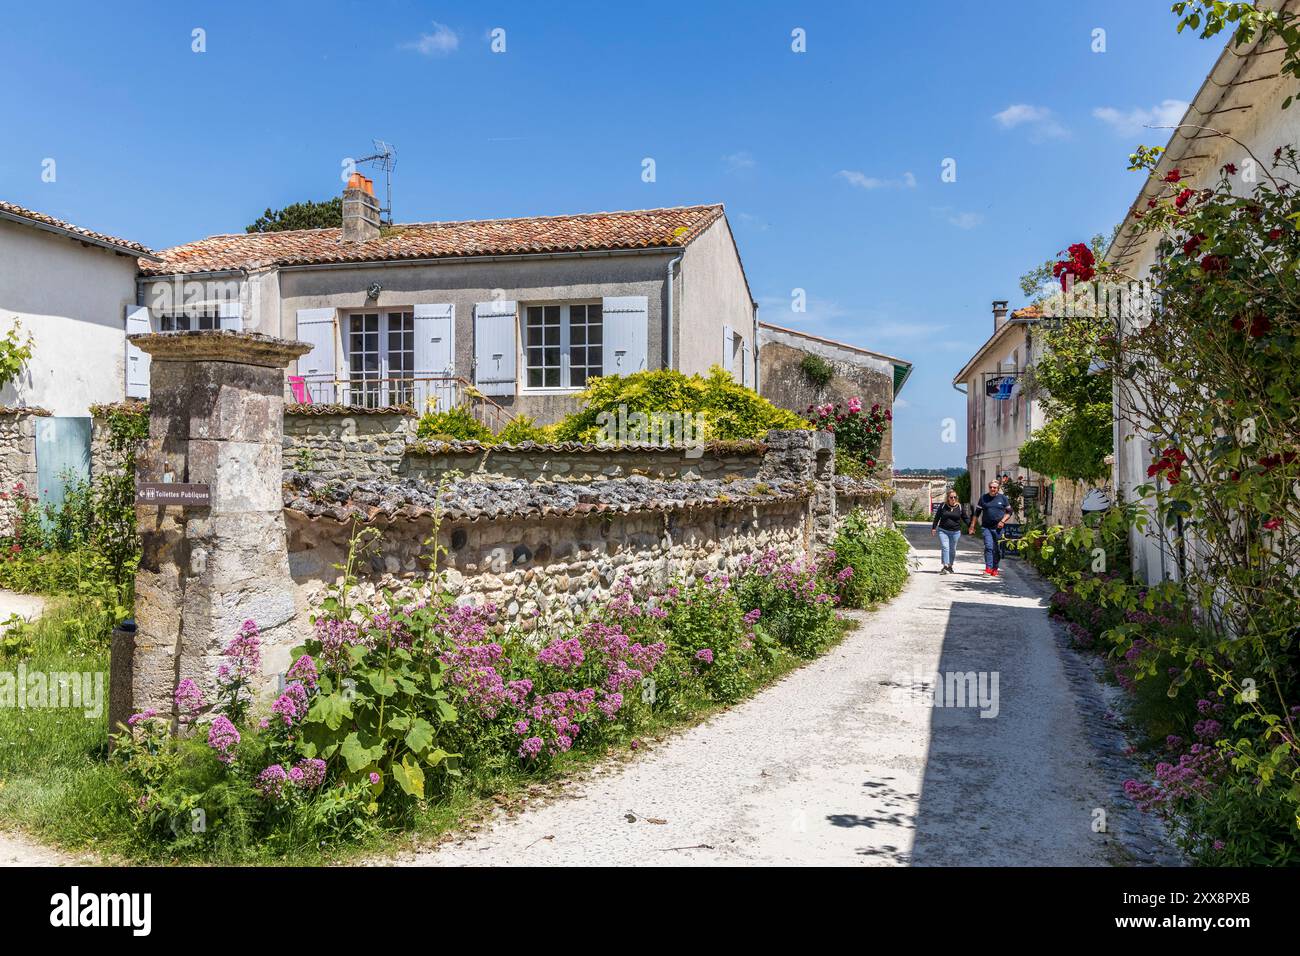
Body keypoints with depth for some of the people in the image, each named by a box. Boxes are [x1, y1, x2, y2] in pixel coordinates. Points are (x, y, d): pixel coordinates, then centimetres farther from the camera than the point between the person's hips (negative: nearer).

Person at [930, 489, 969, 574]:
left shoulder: (960, 507, 1)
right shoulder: (942, 506, 0)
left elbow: (965, 518, 6)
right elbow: (937, 517, 8)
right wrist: (933, 528, 9)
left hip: (955, 532, 1)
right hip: (943, 531, -1)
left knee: (952, 550, 8)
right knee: (944, 547, -13)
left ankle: (950, 566, 23)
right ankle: (945, 566, -16)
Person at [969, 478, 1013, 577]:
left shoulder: (1003, 498, 5)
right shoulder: (983, 497, 6)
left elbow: (1009, 512, 10)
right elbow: (977, 513, 10)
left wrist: (1003, 521, -6)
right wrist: (972, 525, 5)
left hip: (998, 528, 1)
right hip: (986, 527, -1)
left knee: (997, 549, 7)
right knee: (988, 547, -15)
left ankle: (995, 568, 20)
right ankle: (988, 568, -18)